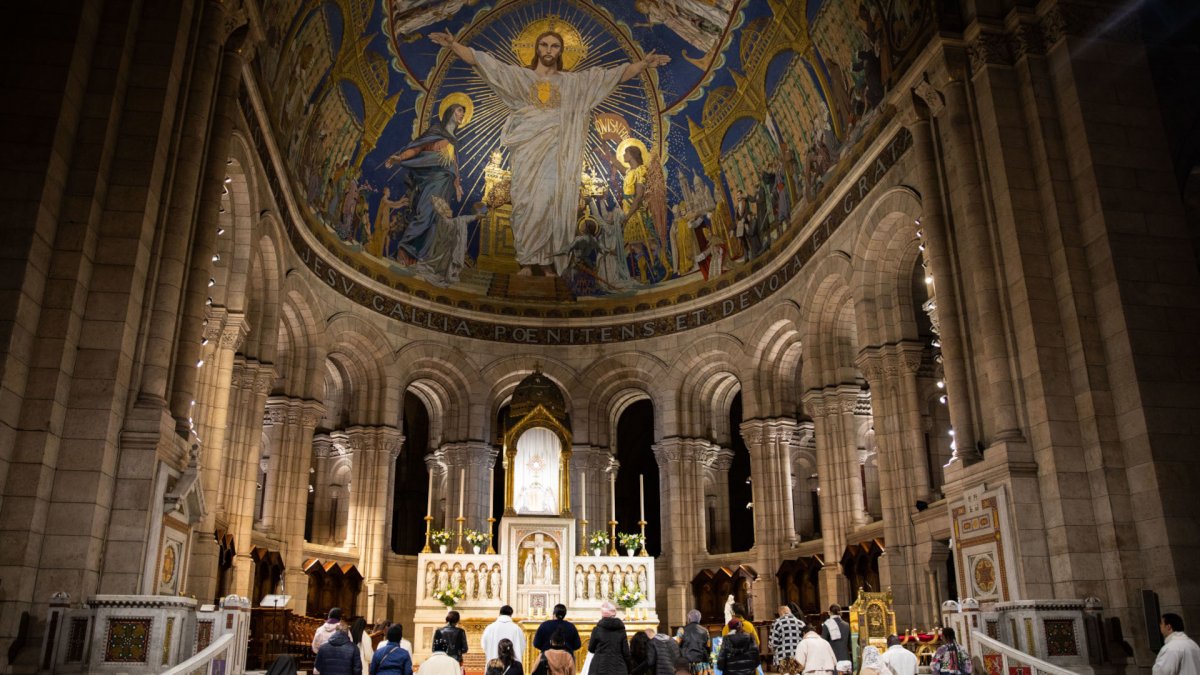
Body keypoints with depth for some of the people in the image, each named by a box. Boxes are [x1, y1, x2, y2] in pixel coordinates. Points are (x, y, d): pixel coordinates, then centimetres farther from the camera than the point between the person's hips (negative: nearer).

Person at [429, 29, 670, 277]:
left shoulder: (575, 82, 15)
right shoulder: (519, 76, 13)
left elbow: (615, 75, 12)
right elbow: (480, 61, 8)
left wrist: (644, 63, 2)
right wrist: (454, 45, -4)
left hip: (557, 154, 0)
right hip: (527, 154, 0)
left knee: (554, 205, -5)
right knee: (526, 205, -4)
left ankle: (548, 261, 1)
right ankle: (527, 261, 1)